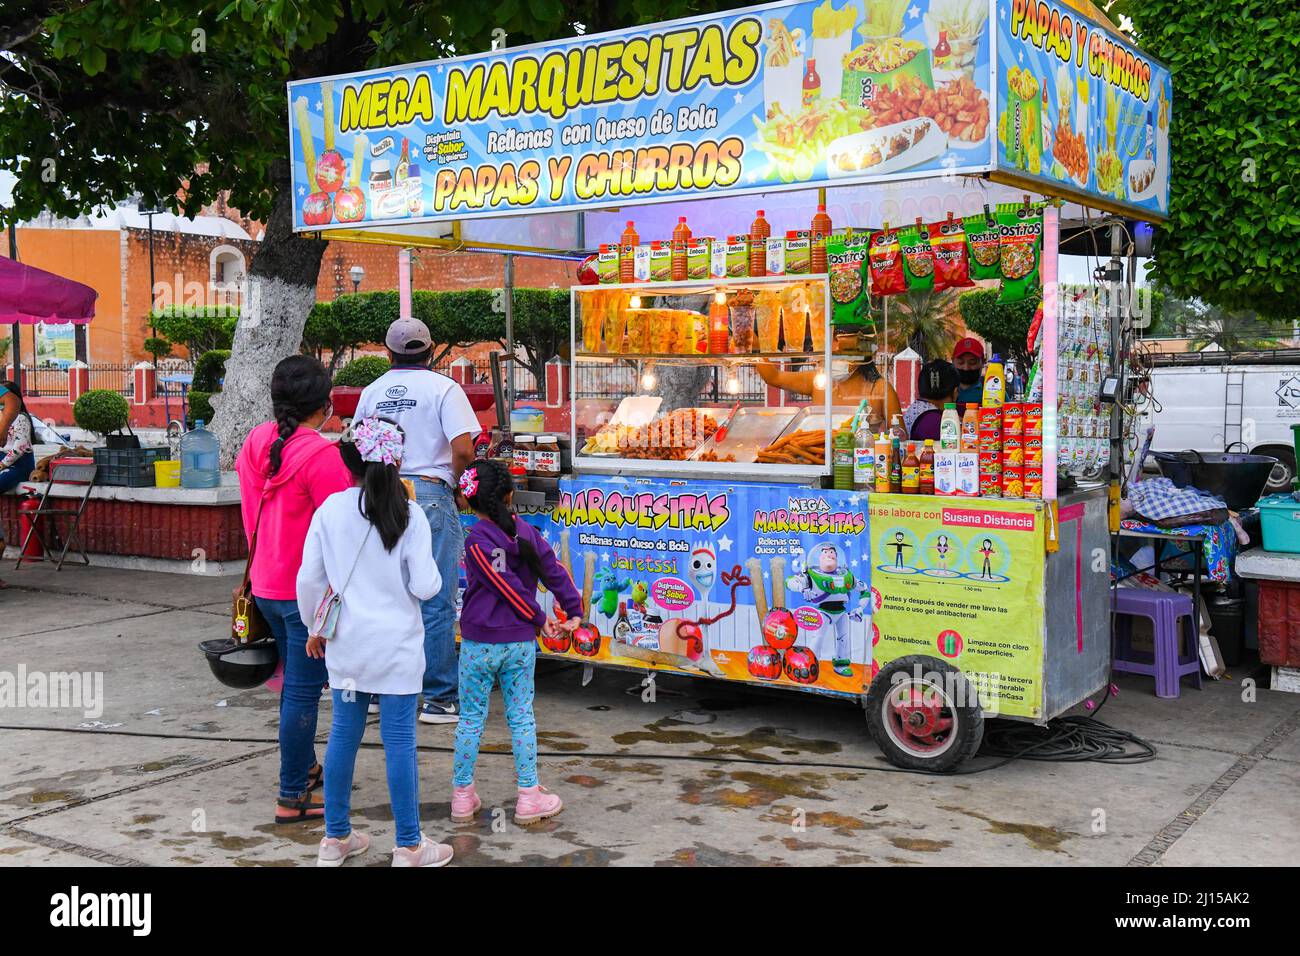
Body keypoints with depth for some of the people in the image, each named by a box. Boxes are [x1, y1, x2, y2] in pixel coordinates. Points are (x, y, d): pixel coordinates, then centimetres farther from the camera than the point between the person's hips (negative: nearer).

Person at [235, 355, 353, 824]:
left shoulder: (256, 440, 4)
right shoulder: (320, 454, -21)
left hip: (266, 584, 8)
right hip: (308, 590, -8)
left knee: (295, 680, 24)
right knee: (303, 690, 0)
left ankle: (304, 765, 40)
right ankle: (292, 797, 8)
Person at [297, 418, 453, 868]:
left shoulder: (330, 510, -2)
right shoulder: (408, 514, -10)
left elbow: (310, 578, 1)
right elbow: (424, 586, -12)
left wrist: (315, 627, 15)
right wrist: (433, 573, 10)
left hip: (345, 645, 3)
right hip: (397, 646, -3)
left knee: (343, 735, 13)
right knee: (399, 741, 3)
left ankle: (336, 838, 26)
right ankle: (409, 847, 13)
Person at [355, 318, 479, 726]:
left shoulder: (372, 391, 11)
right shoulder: (443, 388, -5)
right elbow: (463, 448, -15)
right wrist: (454, 479, 2)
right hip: (430, 496, -5)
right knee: (436, 603, 0)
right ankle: (439, 698, 3)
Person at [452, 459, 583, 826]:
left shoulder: (475, 540, -13)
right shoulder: (527, 533, 2)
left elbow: (509, 587, -13)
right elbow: (556, 572, 2)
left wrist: (540, 619, -1)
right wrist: (574, 612, 8)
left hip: (479, 643, -3)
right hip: (521, 643, 4)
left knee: (471, 718, 8)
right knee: (521, 717, 10)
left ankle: (463, 795, 16)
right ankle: (529, 797, 11)